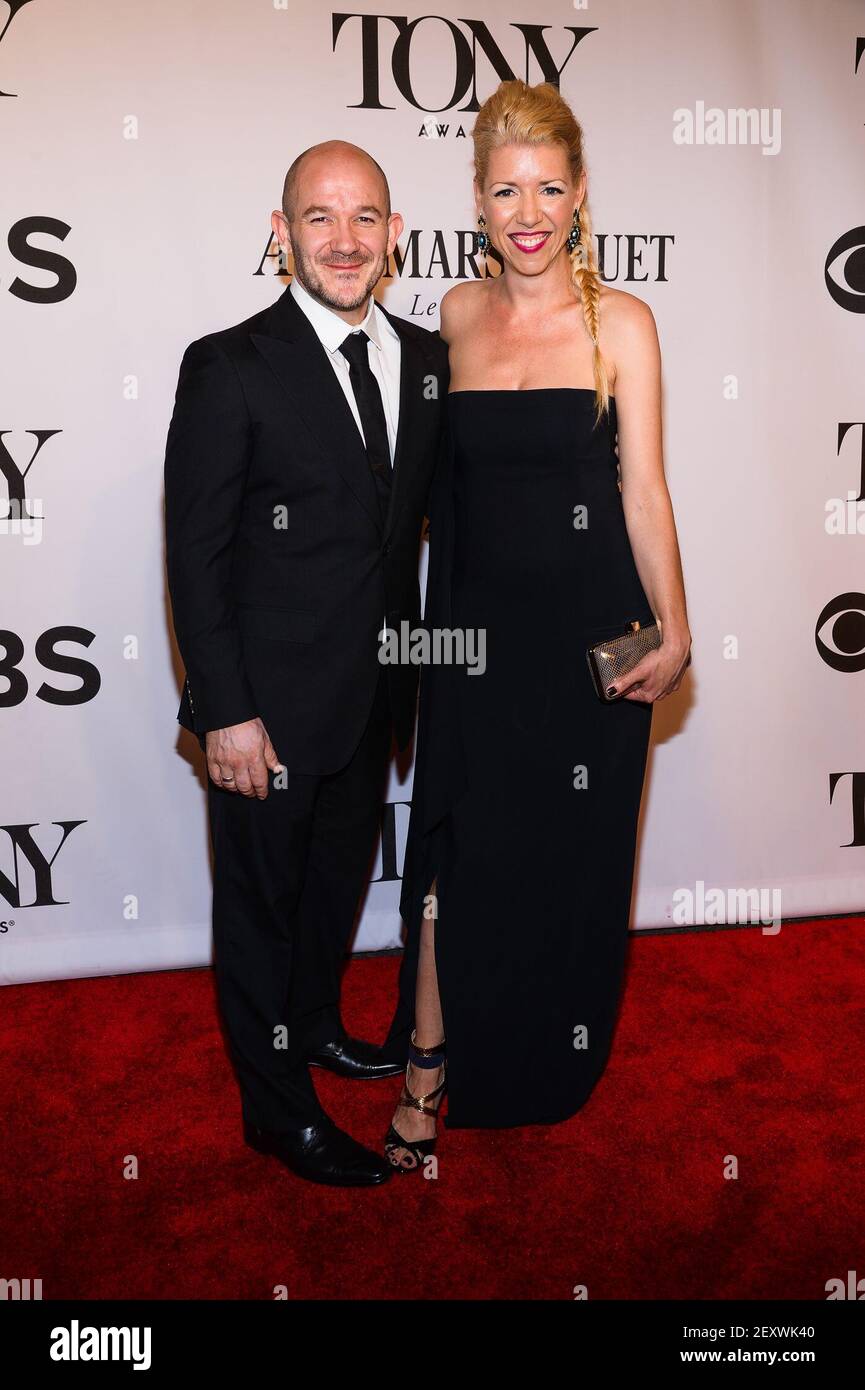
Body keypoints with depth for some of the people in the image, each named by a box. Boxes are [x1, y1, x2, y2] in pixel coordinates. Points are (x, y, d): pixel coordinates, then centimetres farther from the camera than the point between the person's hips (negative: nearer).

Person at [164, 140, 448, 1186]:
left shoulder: (425, 358, 3)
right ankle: (279, 1108, 30)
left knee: (341, 875, 24)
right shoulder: (230, 368, -14)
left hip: (375, 692, 6)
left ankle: (314, 1023, 49)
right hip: (271, 701, -6)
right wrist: (226, 713, -17)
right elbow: (195, 555, -15)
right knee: (262, 900, 11)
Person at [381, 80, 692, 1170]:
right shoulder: (456, 313, 5)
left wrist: (674, 632, -9)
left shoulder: (619, 320, -4)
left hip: (587, 620, -2)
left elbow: (642, 485, -6)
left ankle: (553, 1062, 35)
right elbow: (445, 469, 11)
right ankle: (429, 1069, 19)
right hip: (474, 619, 2)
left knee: (572, 853, 11)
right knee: (456, 845, 3)